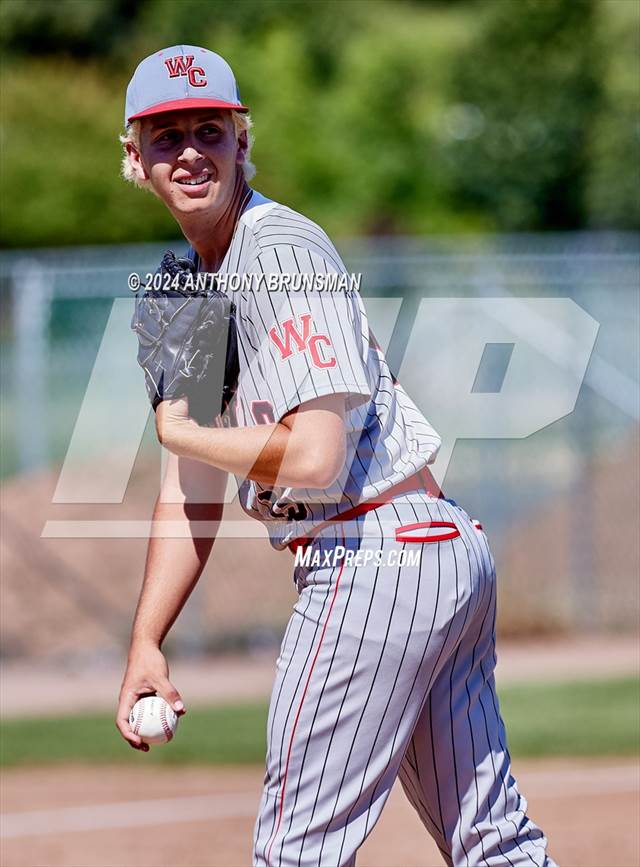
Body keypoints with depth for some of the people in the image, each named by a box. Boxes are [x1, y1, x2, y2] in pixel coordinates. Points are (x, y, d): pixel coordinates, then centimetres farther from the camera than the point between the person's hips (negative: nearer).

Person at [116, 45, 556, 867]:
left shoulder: (279, 253, -13)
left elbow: (315, 459, -23)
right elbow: (193, 492, 17)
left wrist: (179, 431, -8)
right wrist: (145, 641, 9)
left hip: (376, 559, -10)